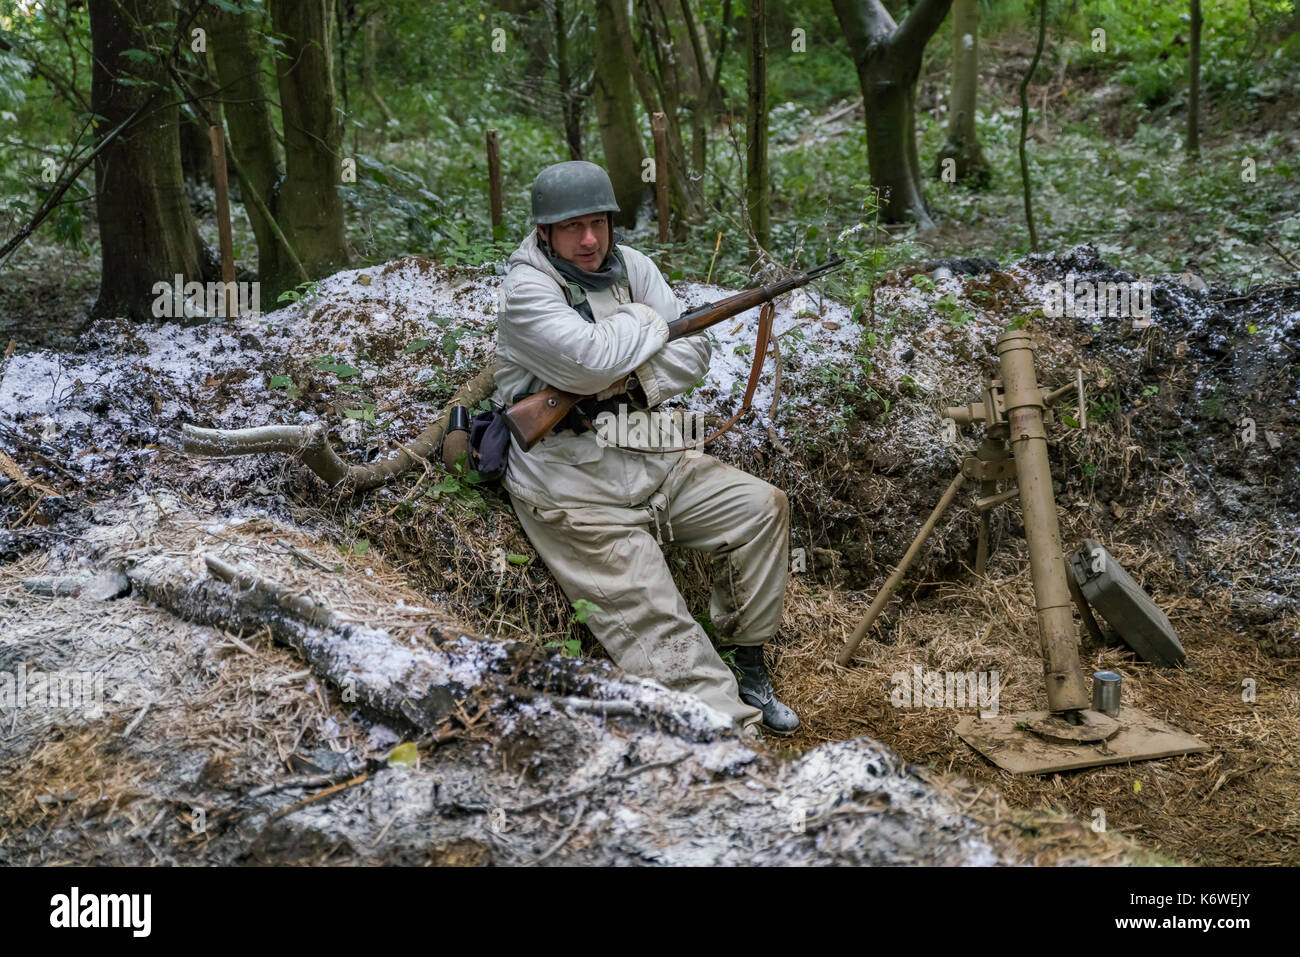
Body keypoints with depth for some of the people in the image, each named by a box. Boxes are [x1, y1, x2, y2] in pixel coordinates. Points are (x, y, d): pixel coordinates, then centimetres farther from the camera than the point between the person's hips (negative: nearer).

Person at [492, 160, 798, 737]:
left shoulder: (628, 265, 8)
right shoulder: (526, 288, -12)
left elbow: (692, 352, 3)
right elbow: (592, 359, -27)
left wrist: (626, 389, -15)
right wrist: (643, 320, -7)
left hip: (647, 455, 7)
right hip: (572, 485, -7)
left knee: (761, 506, -4)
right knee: (654, 623, -15)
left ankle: (750, 673, 5)